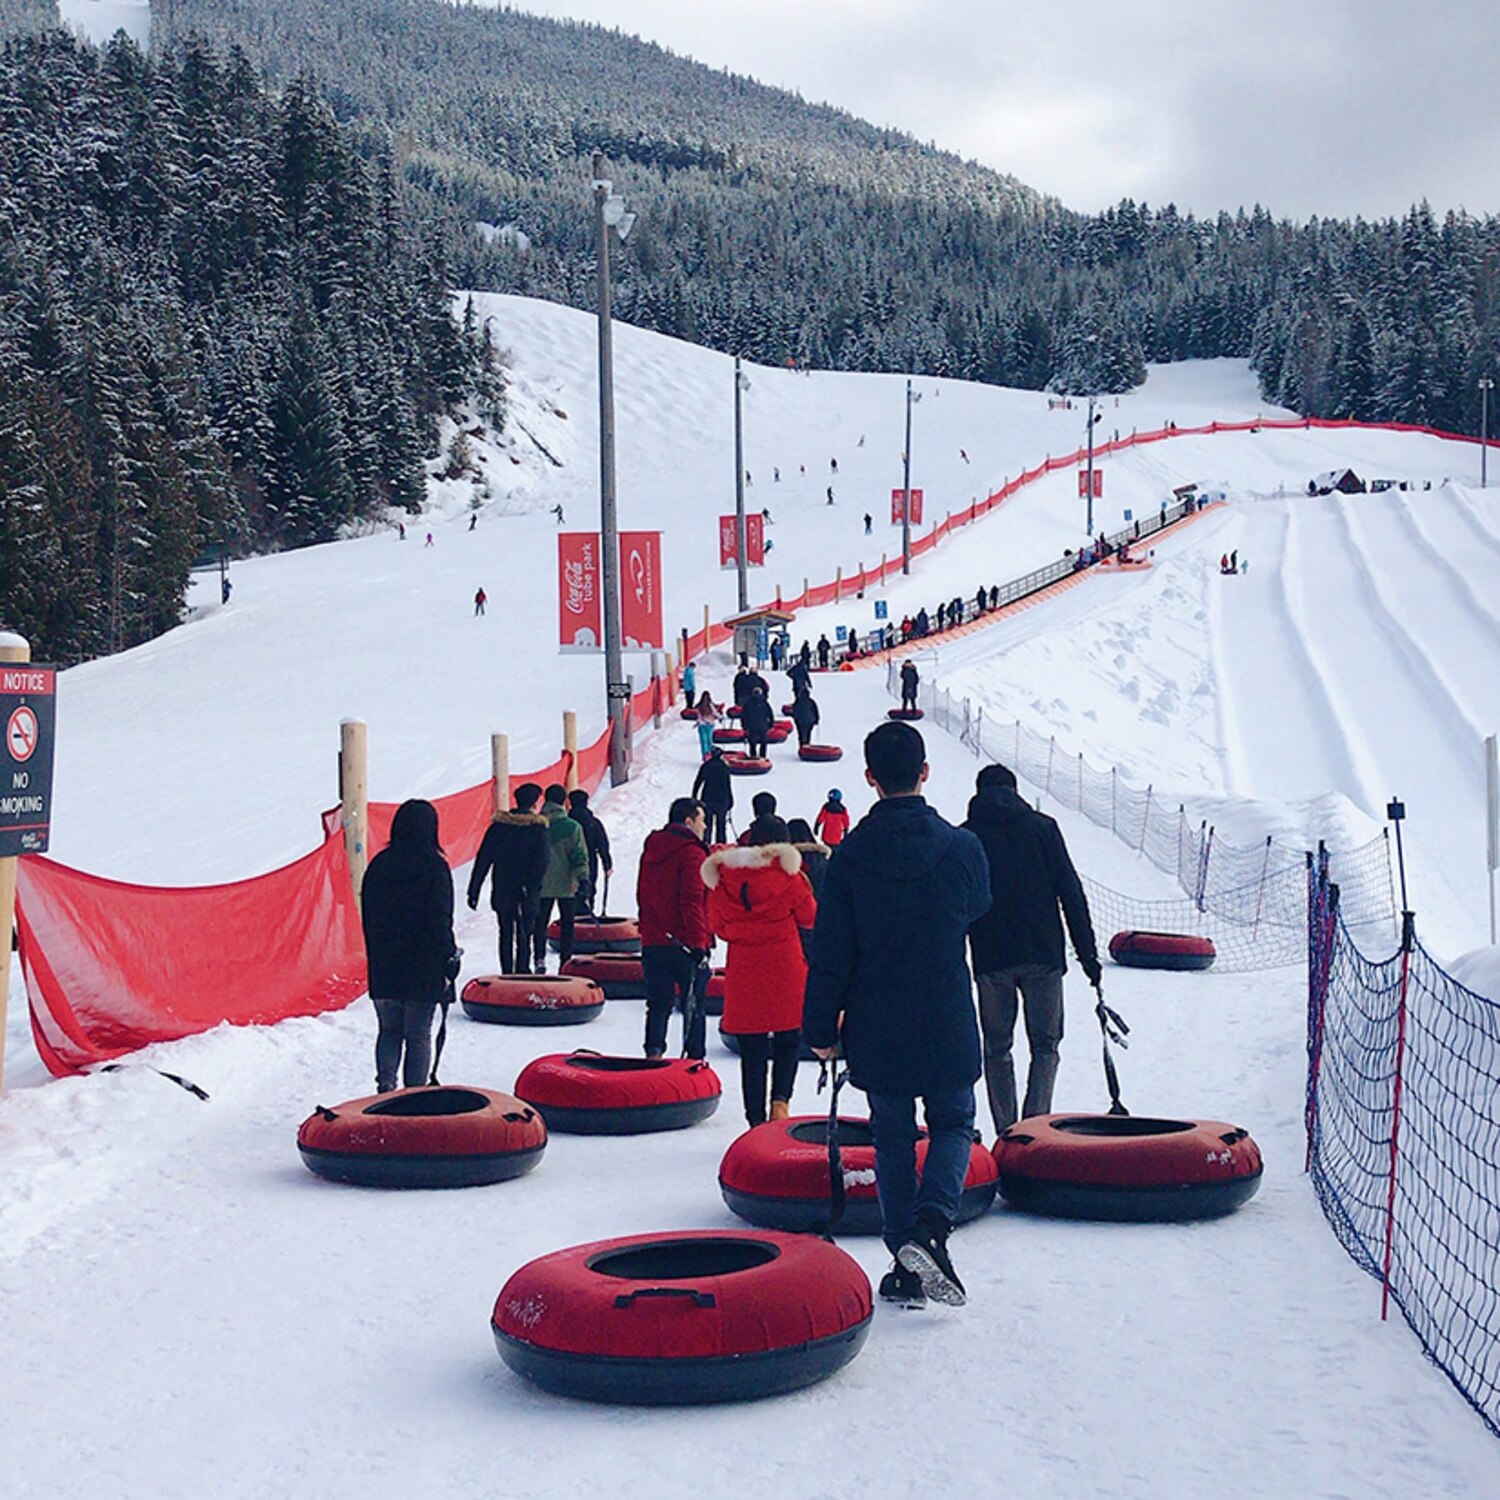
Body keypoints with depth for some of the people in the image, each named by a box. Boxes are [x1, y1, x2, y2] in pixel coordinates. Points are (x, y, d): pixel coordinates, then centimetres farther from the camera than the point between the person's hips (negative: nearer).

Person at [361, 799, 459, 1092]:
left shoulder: (378, 865, 3)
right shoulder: (433, 867, -11)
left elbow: (367, 917, 10)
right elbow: (440, 920, -12)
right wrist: (450, 958, -3)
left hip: (383, 966, 4)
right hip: (423, 967, -4)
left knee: (389, 1029, 16)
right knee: (418, 1036, 5)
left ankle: (386, 1083, -3)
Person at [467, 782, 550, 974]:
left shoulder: (498, 826, 3)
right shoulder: (538, 828, -6)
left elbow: (482, 860, 4)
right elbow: (541, 863, -15)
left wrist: (474, 891, 7)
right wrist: (532, 890, -16)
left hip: (502, 893, 3)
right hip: (526, 895, -3)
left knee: (506, 935, 13)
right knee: (524, 937, 2)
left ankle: (507, 974, 14)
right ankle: (522, 972, -5)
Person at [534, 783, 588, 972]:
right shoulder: (572, 827, -10)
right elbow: (580, 857, -12)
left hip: (541, 885, 1)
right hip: (567, 885, -1)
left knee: (540, 923, 10)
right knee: (567, 925, 10)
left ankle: (540, 959, -3)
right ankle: (565, 962, 10)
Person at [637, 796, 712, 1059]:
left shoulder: (651, 850, 12)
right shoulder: (692, 853, -12)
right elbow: (692, 902, -19)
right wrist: (699, 942, -18)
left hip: (653, 942, 6)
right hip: (685, 944, -6)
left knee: (658, 1005, 8)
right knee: (694, 1007, 4)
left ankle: (653, 1053, -3)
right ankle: (695, 1057, 5)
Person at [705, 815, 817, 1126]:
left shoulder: (722, 876, -1)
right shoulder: (787, 873, -7)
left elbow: (718, 925, 7)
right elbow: (809, 916, 5)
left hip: (743, 970, 2)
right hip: (784, 968, -2)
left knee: (752, 1049, 6)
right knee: (789, 1041, 14)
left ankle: (756, 1118, 6)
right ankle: (780, 1098, -6)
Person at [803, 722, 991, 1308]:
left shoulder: (851, 855, -9)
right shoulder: (961, 847, -9)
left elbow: (830, 951, -6)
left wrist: (822, 1027, 4)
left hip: (877, 1033, 1)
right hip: (948, 1029, 0)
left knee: (892, 1138, 13)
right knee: (953, 1125, 16)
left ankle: (905, 1269, 13)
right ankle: (931, 1224, -10)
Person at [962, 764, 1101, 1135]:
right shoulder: (1041, 826, 3)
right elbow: (1071, 892, 0)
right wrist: (1088, 954, 3)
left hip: (990, 961, 1)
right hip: (1043, 957, -1)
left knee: (996, 1049, 11)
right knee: (1045, 1046, 8)